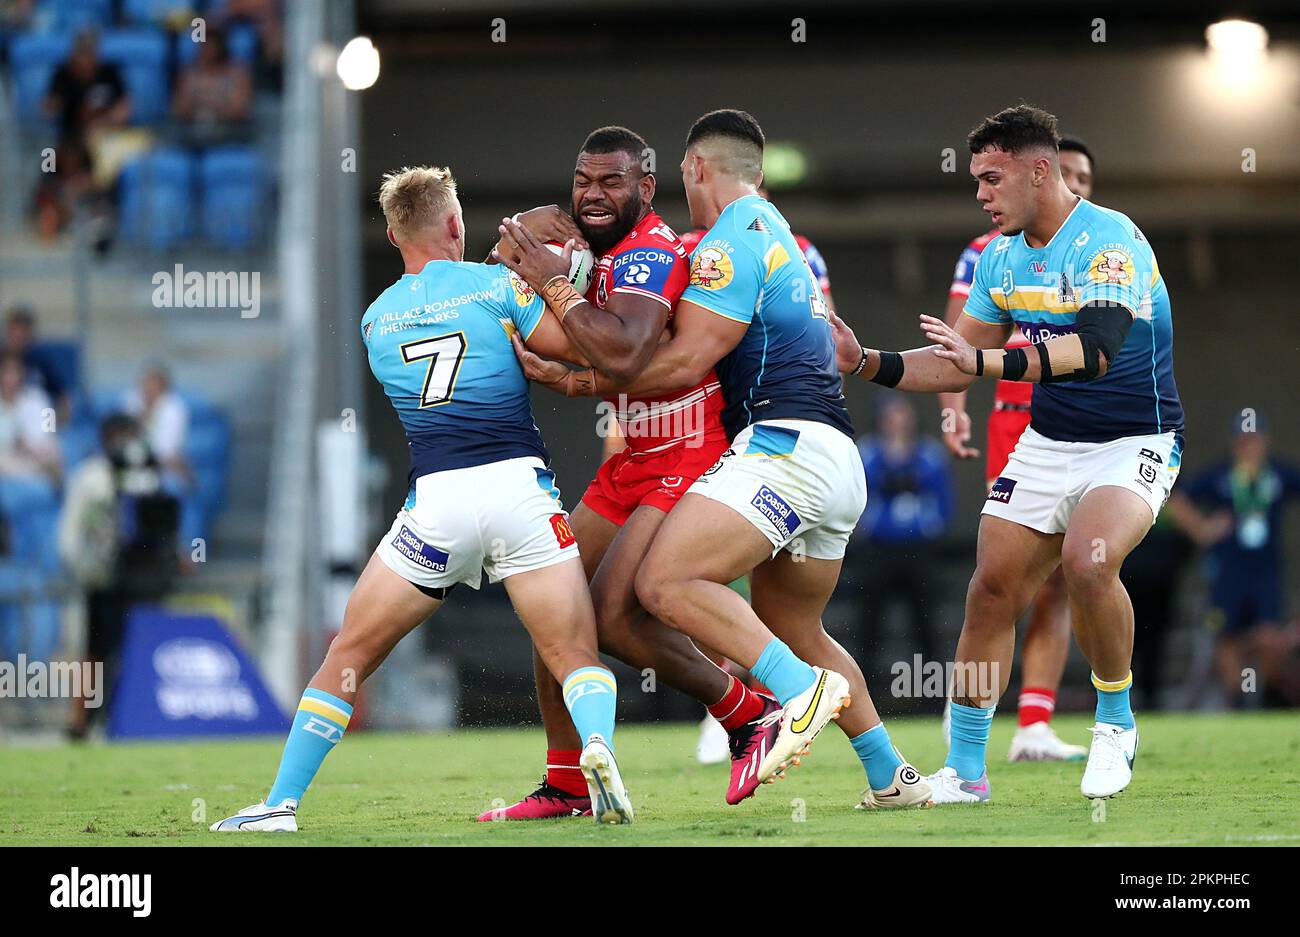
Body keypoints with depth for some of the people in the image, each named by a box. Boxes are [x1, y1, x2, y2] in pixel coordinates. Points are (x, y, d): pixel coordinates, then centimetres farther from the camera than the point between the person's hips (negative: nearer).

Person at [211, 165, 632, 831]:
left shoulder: (375, 320, 17)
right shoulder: (497, 284, 6)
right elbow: (578, 349, 4)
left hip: (436, 501, 2)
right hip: (519, 483, -1)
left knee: (350, 655, 12)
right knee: (577, 657, 0)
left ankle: (281, 802, 10)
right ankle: (597, 746, -31)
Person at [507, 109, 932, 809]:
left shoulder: (731, 238, -5)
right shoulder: (778, 236, 25)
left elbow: (684, 363, -12)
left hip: (784, 443, -10)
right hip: (838, 464, 10)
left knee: (664, 582, -20)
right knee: (794, 631, 22)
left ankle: (803, 690, -28)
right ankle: (892, 779, 22)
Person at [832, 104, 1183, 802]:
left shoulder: (1110, 241, -21)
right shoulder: (1002, 257, 5)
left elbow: (1096, 350, -36)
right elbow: (960, 365, 14)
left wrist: (989, 359, -46)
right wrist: (868, 365, 1)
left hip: (1133, 443, -7)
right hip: (1046, 444, 7)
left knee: (1087, 560, -31)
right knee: (992, 587, -1)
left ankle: (1115, 725, -8)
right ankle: (964, 770, 10)